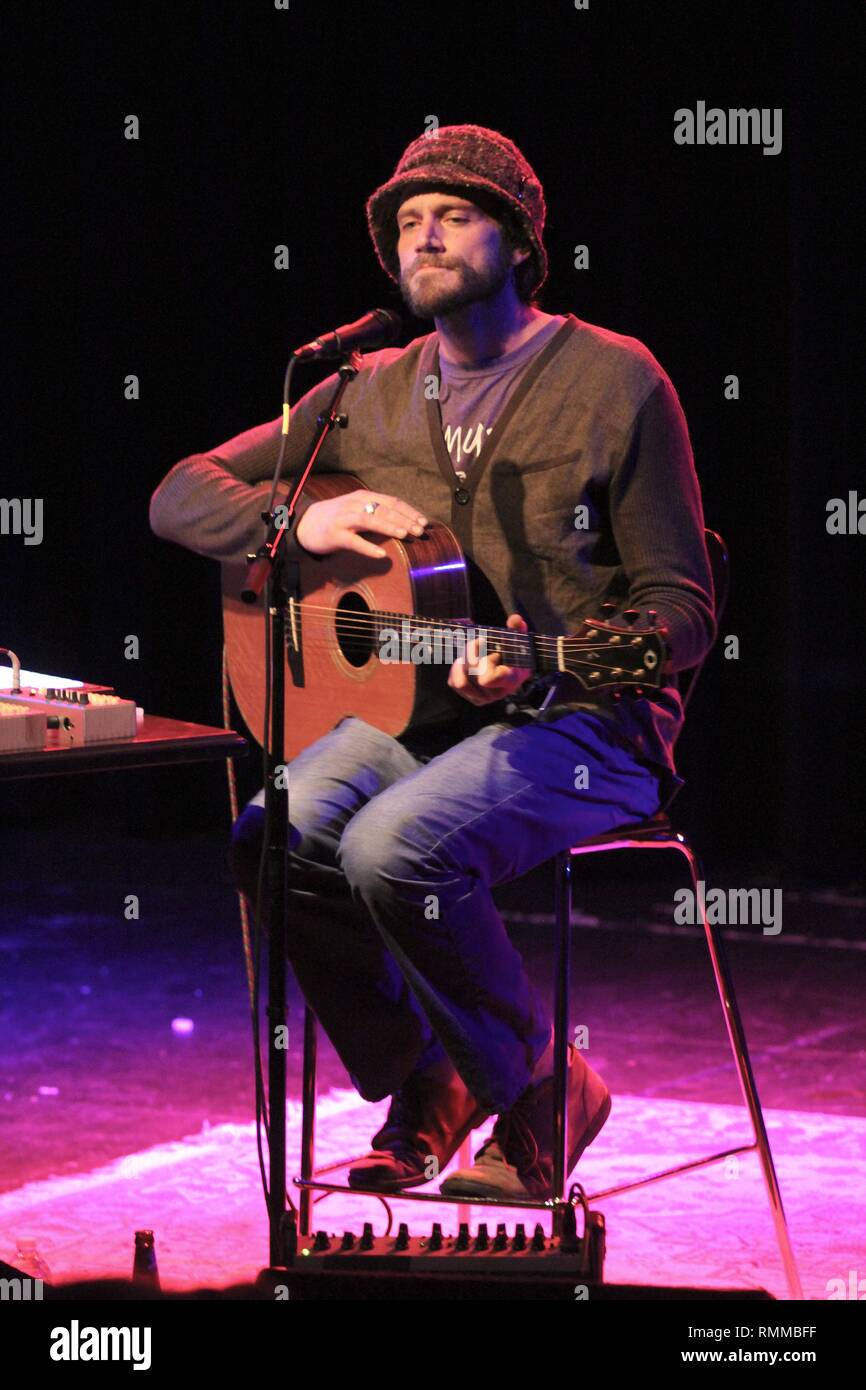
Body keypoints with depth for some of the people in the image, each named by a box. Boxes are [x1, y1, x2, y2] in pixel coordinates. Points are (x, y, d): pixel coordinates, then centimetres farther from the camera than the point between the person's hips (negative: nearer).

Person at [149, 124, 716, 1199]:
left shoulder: (613, 380, -3)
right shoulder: (369, 395, 12)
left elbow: (681, 612, -5)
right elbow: (181, 496, 13)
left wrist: (540, 670, -22)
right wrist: (301, 521, -7)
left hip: (580, 719, -5)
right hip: (414, 708, 5)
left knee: (394, 848, -32)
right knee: (275, 838, -24)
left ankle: (539, 1089, -7)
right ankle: (421, 1089, -1)